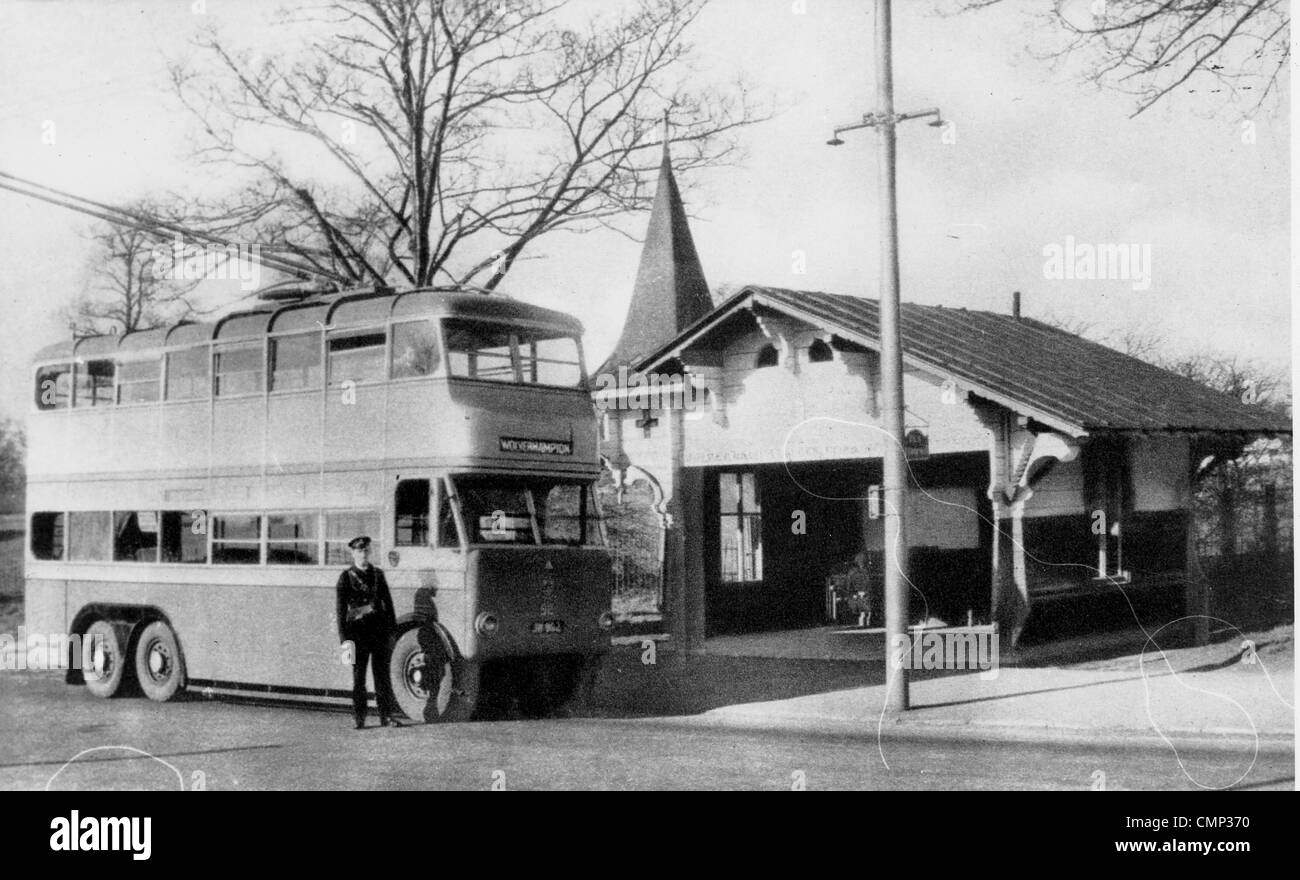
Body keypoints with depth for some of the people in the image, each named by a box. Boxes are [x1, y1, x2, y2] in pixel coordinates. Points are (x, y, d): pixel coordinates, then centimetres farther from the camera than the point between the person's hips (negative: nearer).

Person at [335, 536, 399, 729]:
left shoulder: (377, 573, 12)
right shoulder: (346, 576, 0)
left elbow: (387, 600, 15)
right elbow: (341, 608, -3)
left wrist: (392, 625, 9)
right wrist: (343, 636, -9)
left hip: (379, 629, 3)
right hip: (358, 631, -3)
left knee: (382, 673, 4)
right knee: (358, 675, 1)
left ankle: (385, 715, 9)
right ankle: (359, 717, 7)